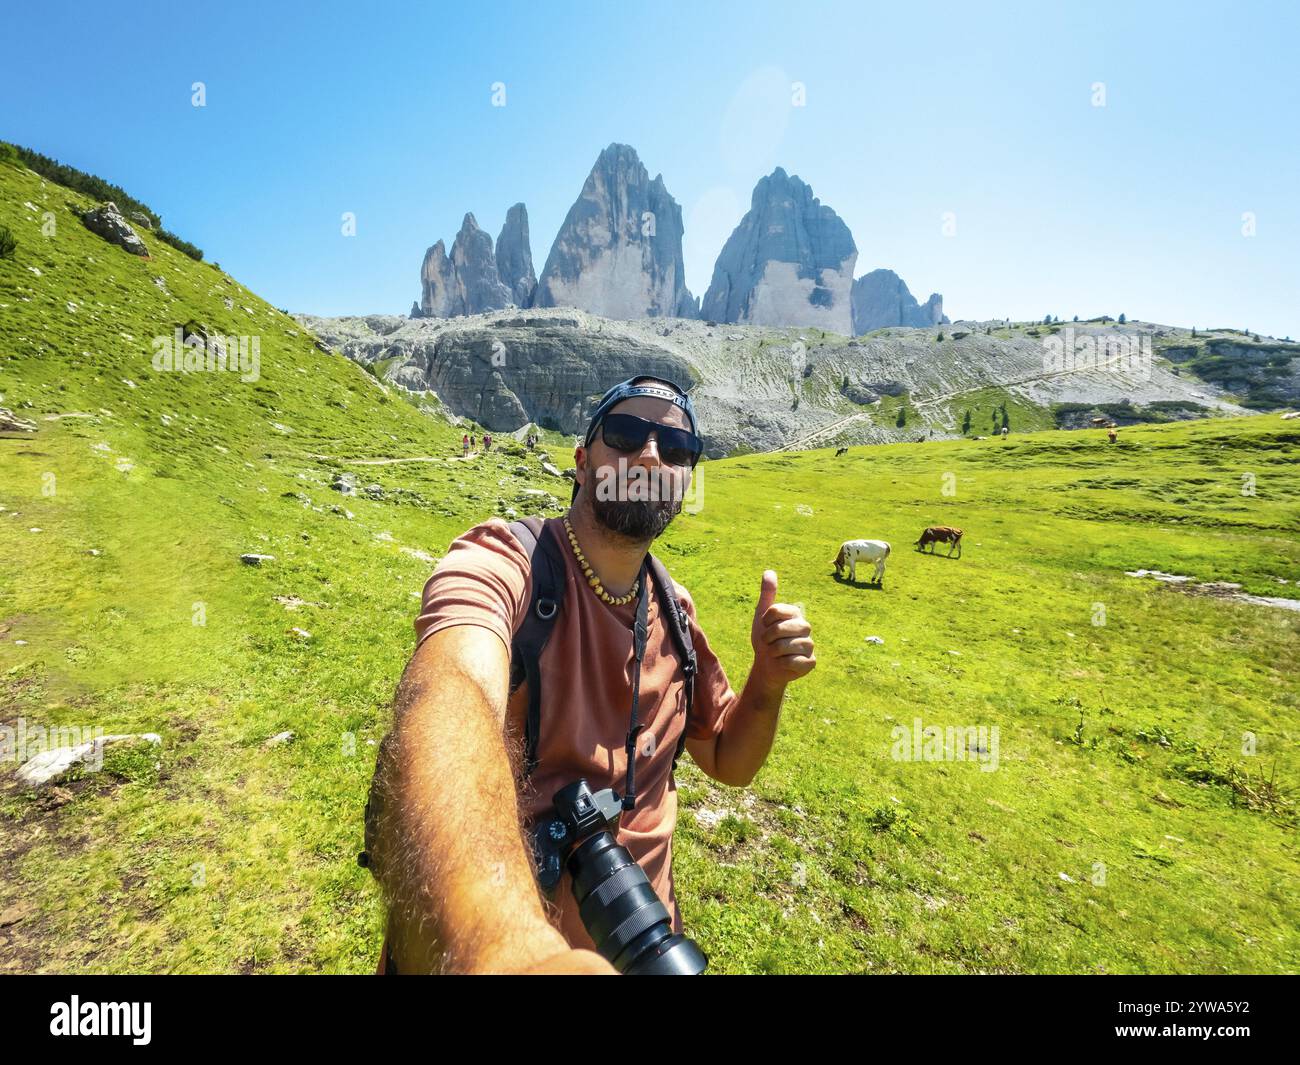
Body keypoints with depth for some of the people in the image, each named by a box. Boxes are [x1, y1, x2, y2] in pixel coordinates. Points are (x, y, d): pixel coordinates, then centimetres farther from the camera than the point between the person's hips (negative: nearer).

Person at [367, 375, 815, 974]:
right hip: (467, 946, -4)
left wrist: (768, 680, -15)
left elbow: (728, 762, 4)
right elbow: (448, 700, -42)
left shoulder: (674, 613, -3)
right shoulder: (501, 564, -22)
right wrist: (500, 945, -60)